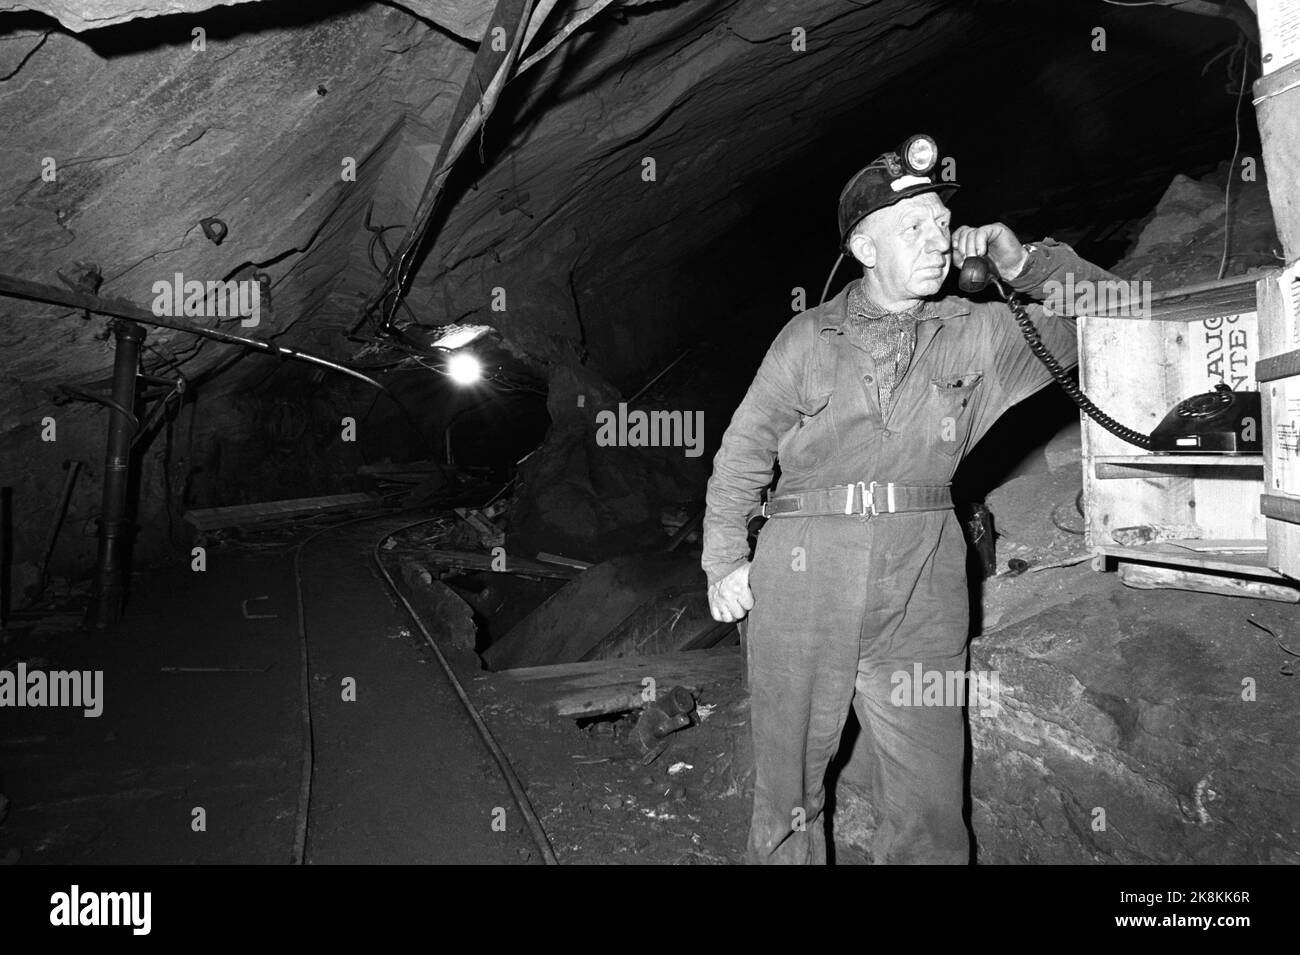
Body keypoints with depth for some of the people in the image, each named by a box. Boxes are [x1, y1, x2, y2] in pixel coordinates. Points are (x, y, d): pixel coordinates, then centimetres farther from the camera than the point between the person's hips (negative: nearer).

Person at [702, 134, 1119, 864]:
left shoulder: (978, 334, 9)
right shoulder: (808, 338, 5)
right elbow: (743, 453, 9)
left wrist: (1023, 263, -2)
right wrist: (725, 560, 3)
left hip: (922, 591, 1)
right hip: (801, 582, -1)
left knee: (929, 809, 5)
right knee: (789, 788, 10)